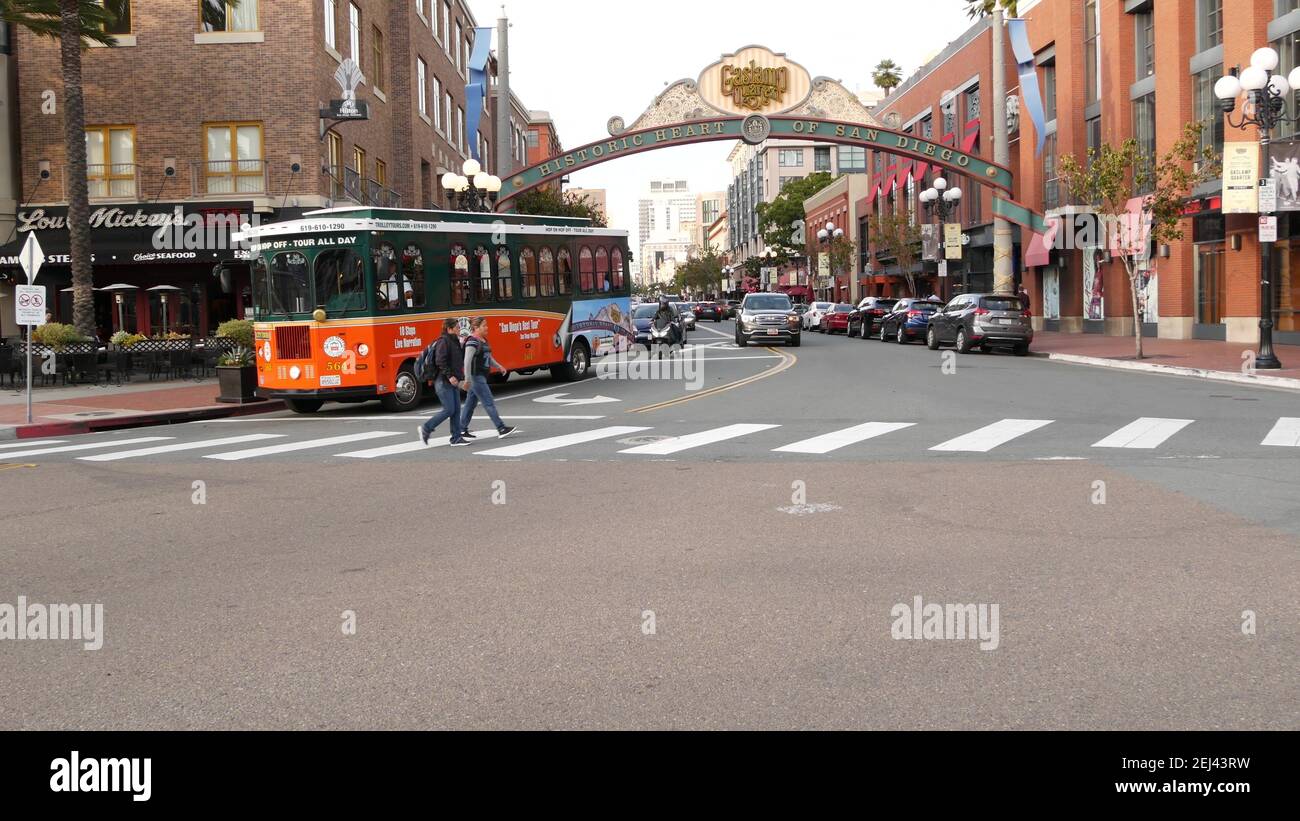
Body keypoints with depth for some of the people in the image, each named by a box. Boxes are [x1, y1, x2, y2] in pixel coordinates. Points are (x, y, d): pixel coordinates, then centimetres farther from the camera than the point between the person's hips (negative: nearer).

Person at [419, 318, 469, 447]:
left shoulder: (454, 341, 15)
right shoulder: (443, 342, -13)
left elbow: (459, 360, 20)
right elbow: (440, 361, -22)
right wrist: (449, 376, -25)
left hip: (452, 382, 9)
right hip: (443, 382, -9)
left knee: (456, 410, 6)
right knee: (449, 410, -9)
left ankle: (456, 438, 9)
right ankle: (426, 429, 5)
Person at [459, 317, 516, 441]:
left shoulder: (483, 340, 12)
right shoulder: (472, 342, -17)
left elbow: (488, 357, 23)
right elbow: (467, 362, -21)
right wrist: (467, 380, -24)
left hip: (481, 377, 10)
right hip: (476, 377, -10)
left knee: (471, 404, 13)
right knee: (489, 403, -8)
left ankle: (462, 430, 18)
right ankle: (501, 429, -8)